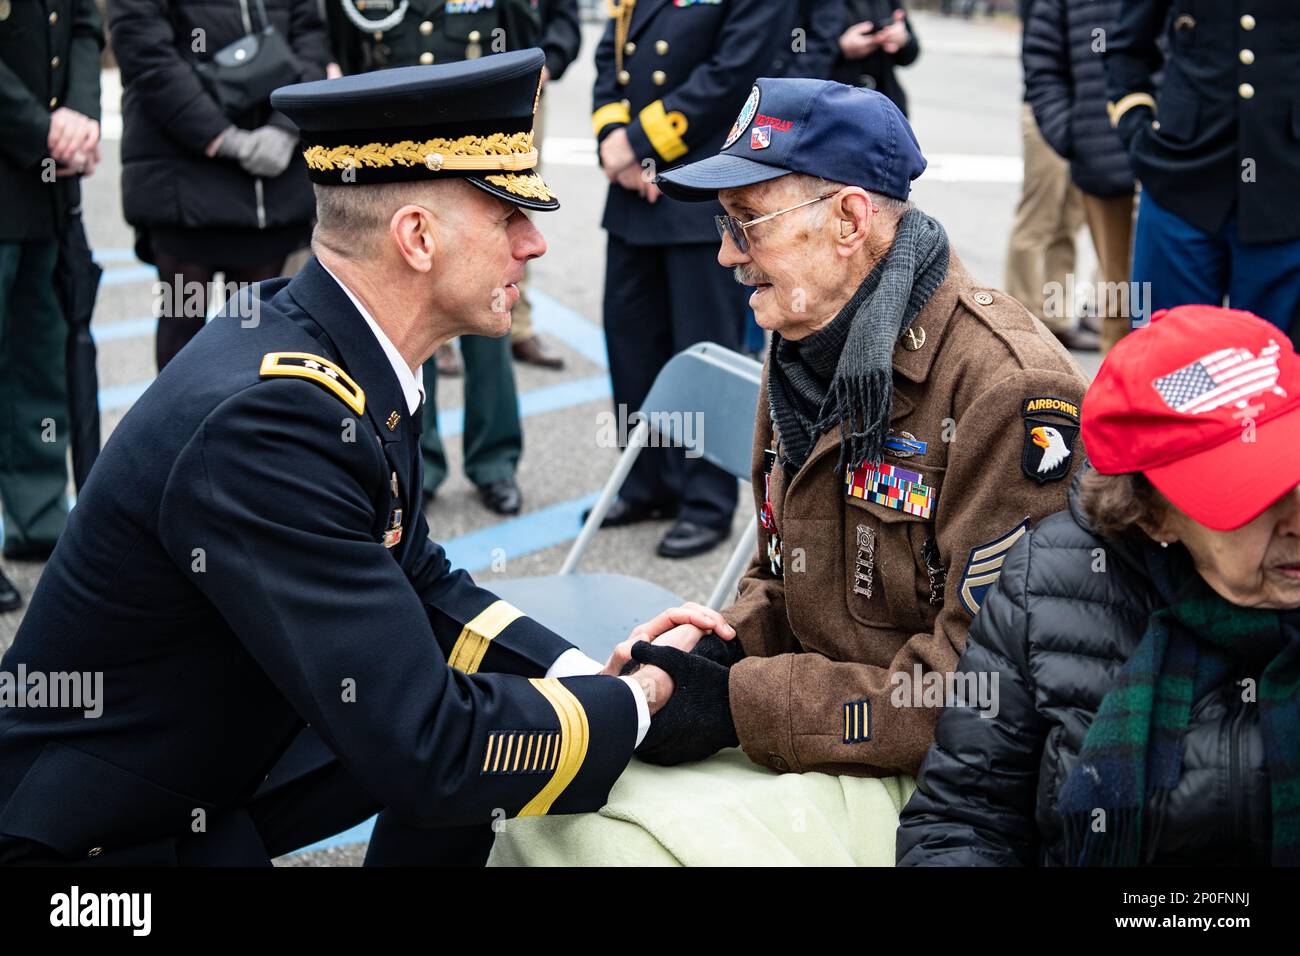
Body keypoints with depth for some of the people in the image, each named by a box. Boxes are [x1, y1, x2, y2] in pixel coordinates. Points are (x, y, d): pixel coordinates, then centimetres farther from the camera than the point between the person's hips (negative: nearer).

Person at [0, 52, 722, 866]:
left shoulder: (342, 352, -4)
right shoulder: (268, 415, -31)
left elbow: (416, 582, 8)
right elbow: (426, 750, -31)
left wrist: (590, 673, -6)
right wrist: (634, 702, -16)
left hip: (232, 744, 9)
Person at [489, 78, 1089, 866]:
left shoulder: (1009, 388, -21)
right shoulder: (805, 348, 8)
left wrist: (743, 706, -22)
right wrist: (724, 646, -2)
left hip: (933, 773, -8)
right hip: (820, 719, 8)